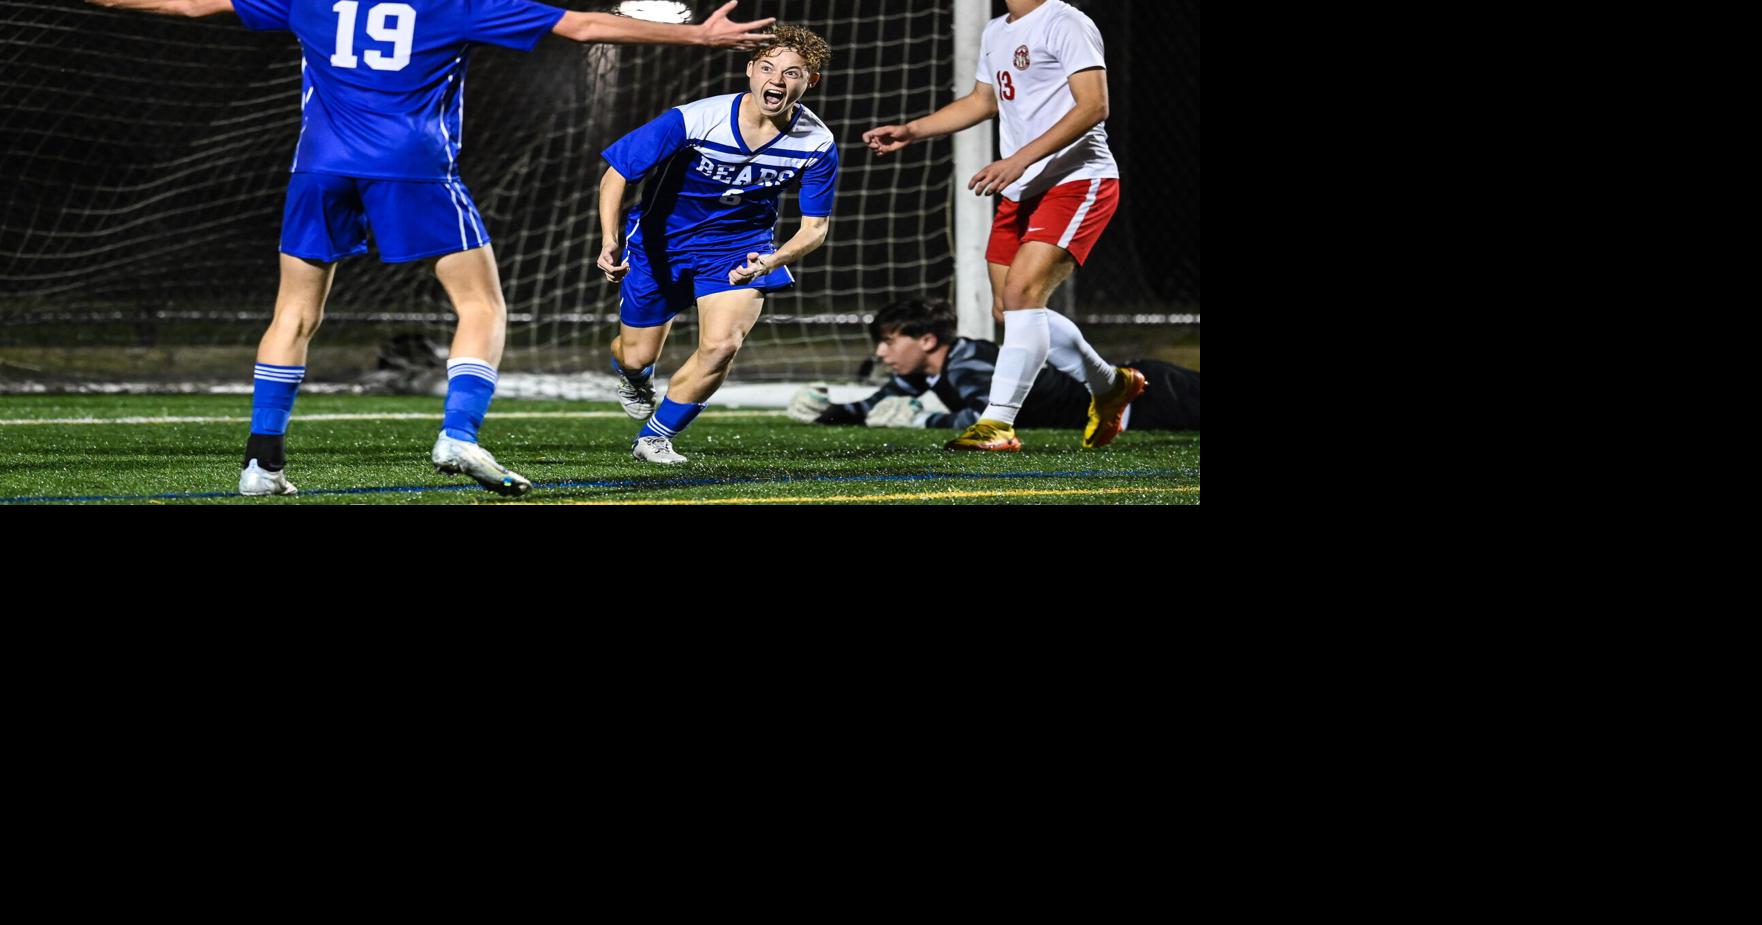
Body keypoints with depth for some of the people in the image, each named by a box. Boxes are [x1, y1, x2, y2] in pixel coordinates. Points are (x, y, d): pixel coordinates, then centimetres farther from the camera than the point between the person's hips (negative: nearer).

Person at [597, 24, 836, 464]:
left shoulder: (817, 144, -20)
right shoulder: (694, 121, -29)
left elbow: (815, 227, -11)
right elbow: (615, 174, -21)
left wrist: (771, 261, -32)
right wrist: (610, 241, -36)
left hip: (741, 244, 1)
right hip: (661, 239, -1)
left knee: (721, 346, -22)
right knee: (638, 357, 9)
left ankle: (654, 437, 3)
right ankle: (632, 376, 51)